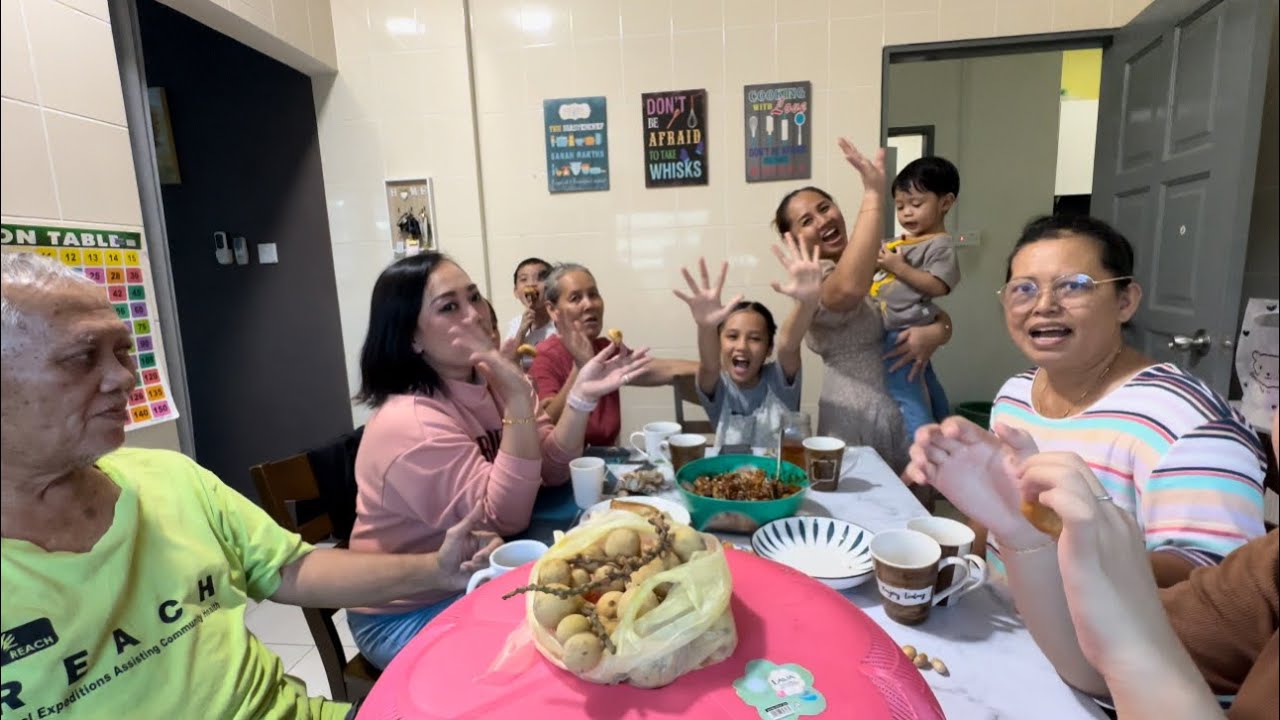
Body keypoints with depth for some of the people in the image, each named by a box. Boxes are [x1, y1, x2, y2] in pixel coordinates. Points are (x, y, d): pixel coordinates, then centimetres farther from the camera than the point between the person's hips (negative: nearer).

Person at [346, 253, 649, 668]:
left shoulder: (488, 384, -2)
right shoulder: (410, 424, -27)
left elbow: (551, 470, -6)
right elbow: (506, 517, -31)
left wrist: (581, 397, -22)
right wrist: (518, 399, -39)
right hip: (409, 616, -6)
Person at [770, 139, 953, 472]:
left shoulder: (881, 266, 11)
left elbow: (941, 316, 12)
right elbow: (851, 288, -36)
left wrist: (934, 333, -12)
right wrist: (873, 194, -33)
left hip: (910, 405, 6)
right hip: (859, 415, -6)